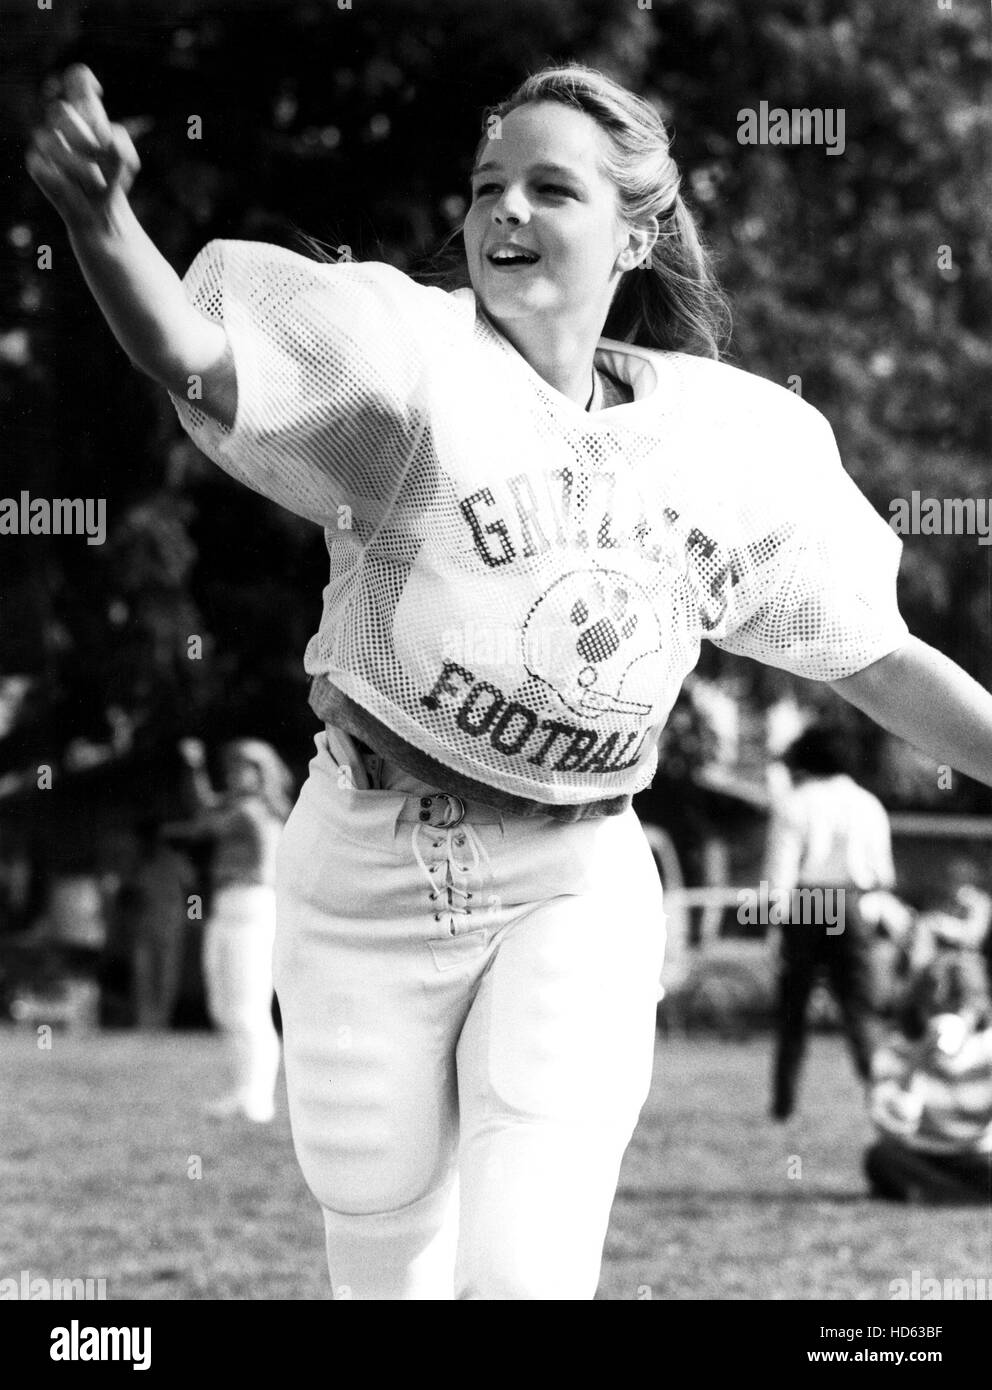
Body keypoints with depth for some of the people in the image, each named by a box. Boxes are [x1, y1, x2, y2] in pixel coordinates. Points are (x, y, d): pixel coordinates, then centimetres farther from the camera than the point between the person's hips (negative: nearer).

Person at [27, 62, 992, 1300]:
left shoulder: (737, 440, -1)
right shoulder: (409, 356, -13)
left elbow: (873, 656, 9)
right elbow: (192, 356, -31)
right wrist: (97, 220, -50)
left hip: (577, 887, 1)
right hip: (369, 878, -1)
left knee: (528, 1273, -16)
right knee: (387, 1273, 10)